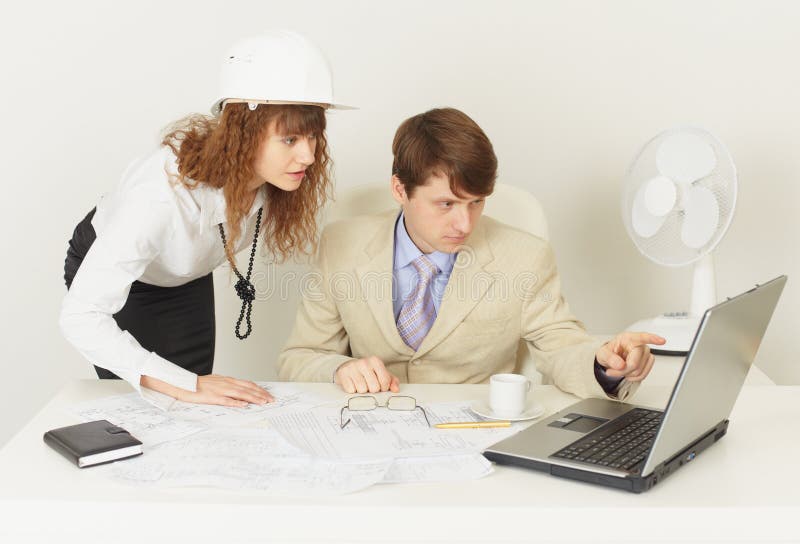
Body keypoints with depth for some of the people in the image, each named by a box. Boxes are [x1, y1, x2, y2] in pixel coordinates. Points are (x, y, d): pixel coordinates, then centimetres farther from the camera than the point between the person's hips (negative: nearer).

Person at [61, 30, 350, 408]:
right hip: (109, 266, -4)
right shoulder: (162, 194, -44)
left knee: (195, 409, 6)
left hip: (187, 277, 5)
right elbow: (80, 316, -44)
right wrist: (185, 385, -49)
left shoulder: (277, 177, -27)